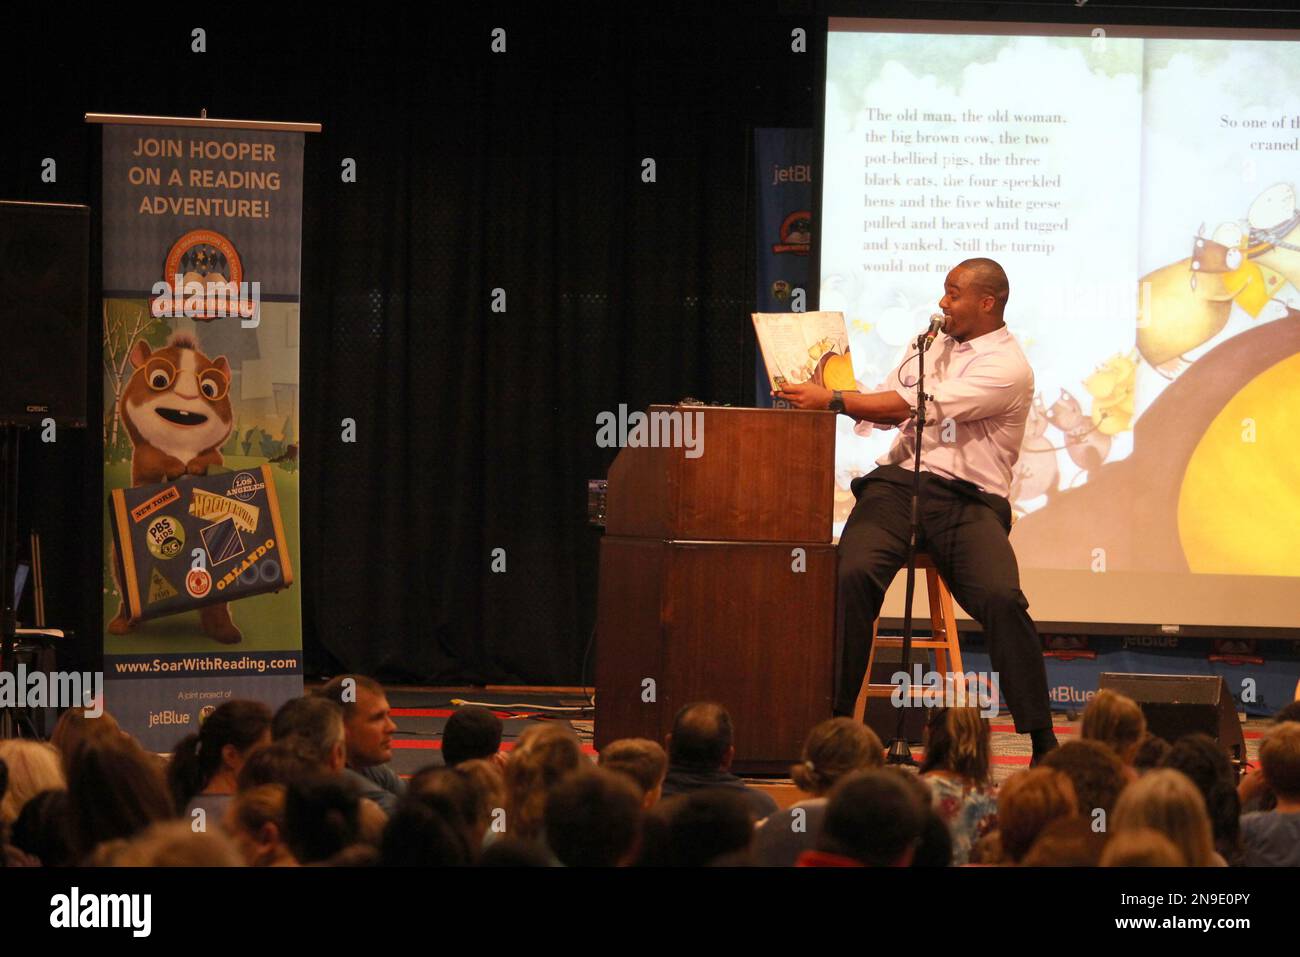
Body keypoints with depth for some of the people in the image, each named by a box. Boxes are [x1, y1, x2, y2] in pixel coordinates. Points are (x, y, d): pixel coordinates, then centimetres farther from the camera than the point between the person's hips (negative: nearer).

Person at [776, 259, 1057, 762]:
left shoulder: (1007, 366, -5)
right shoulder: (929, 344, 20)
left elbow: (917, 406, -14)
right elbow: (884, 406, 22)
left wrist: (833, 400, -13)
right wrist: (824, 395, 4)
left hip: (967, 498, -4)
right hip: (897, 482, 4)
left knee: (1002, 599, -26)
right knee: (853, 576, -26)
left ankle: (1042, 740, -15)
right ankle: (833, 718, -22)